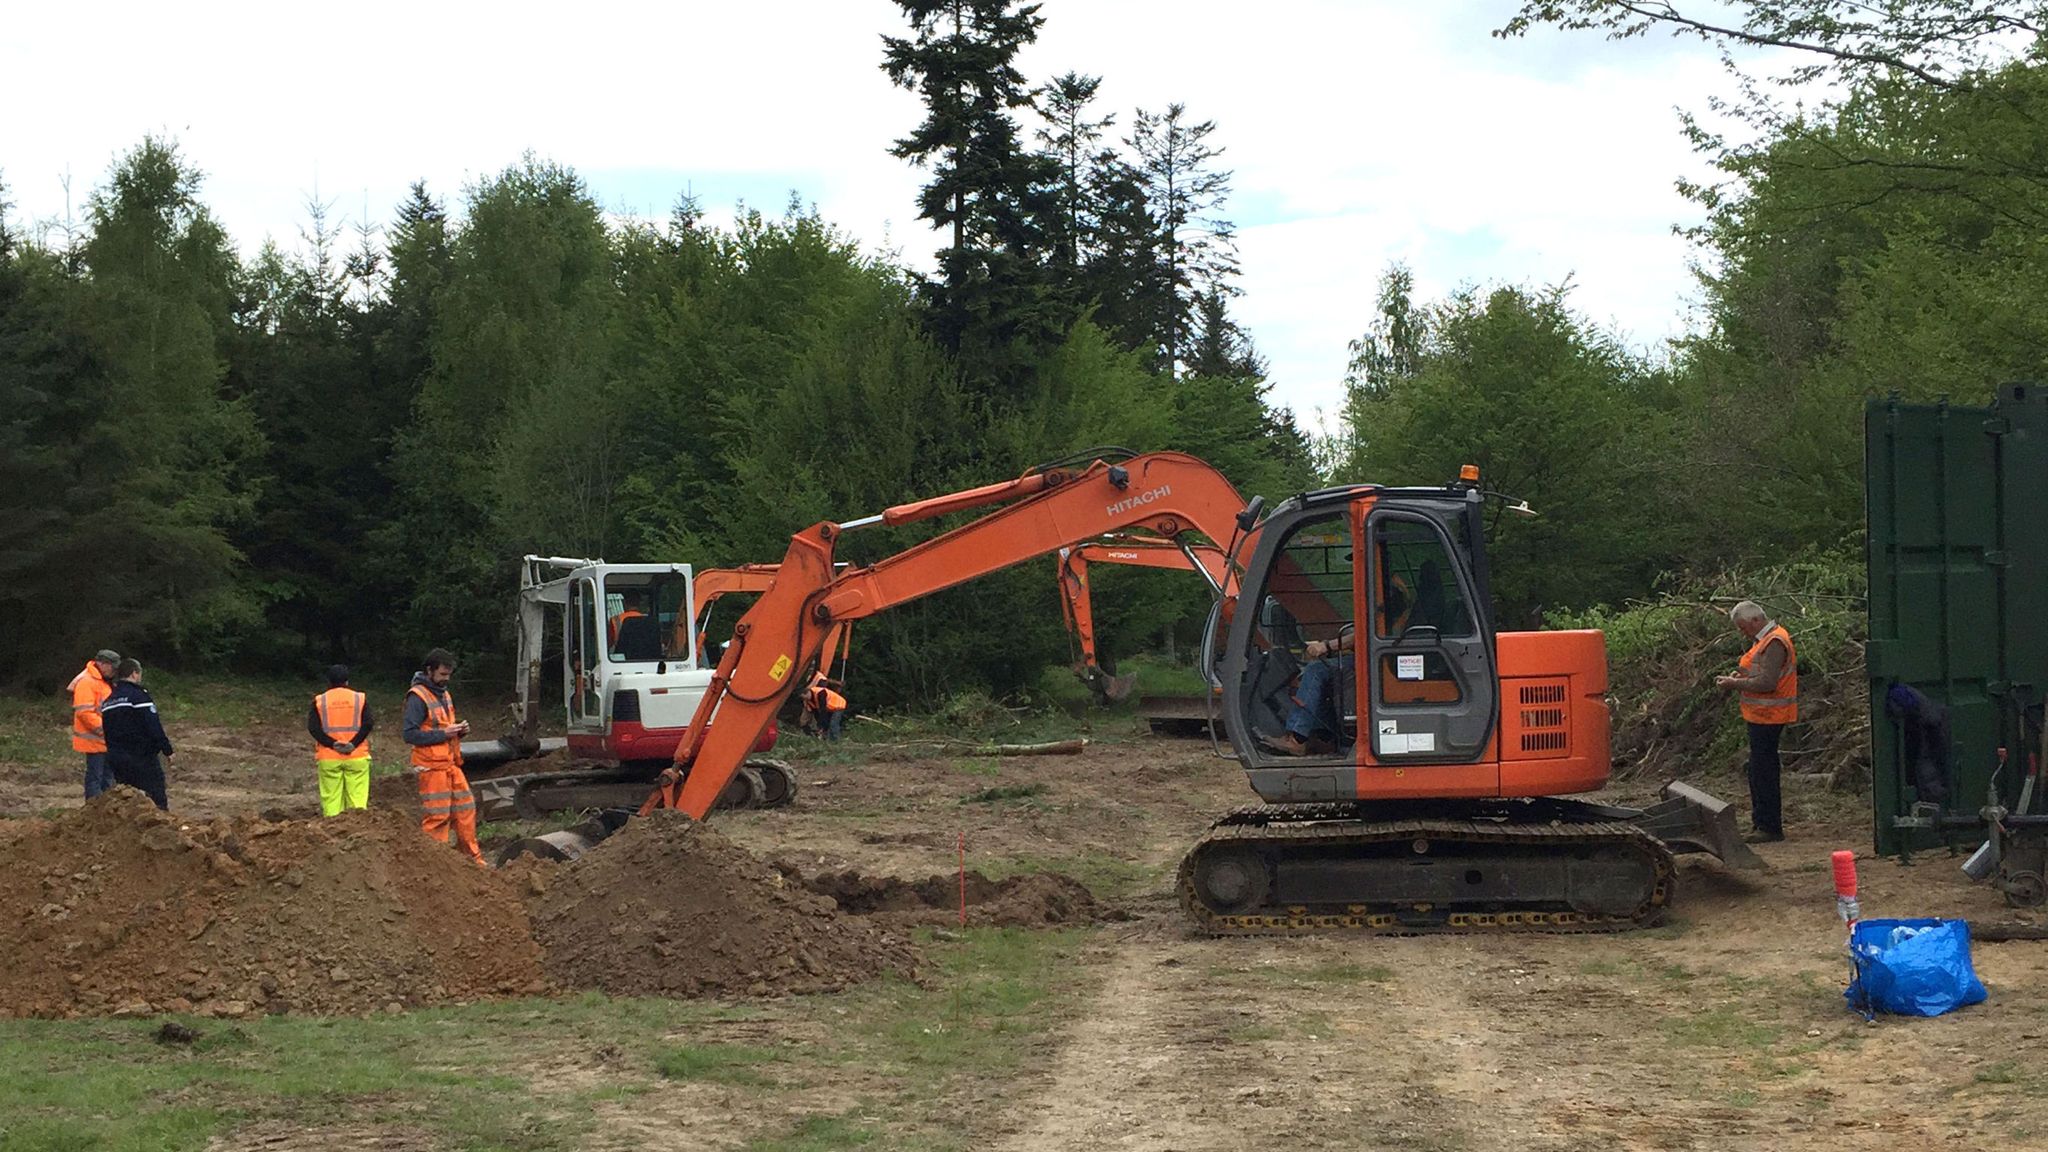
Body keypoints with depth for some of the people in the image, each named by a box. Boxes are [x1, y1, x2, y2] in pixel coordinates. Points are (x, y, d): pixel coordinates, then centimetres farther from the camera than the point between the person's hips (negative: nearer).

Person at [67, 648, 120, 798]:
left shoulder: (105, 681, 15)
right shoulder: (86, 682, -17)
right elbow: (84, 713, -24)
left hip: (106, 740, 10)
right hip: (94, 740, -10)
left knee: (108, 775, 15)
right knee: (95, 775, -6)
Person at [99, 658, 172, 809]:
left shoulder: (108, 701, 13)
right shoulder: (138, 695, -12)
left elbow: (106, 730, 16)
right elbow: (154, 727, -17)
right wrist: (167, 749, -10)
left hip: (115, 758, 7)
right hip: (140, 756, -7)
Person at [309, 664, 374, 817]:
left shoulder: (319, 701, 7)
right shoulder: (360, 698, 6)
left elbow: (313, 728, -5)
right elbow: (368, 724, -7)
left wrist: (332, 744, -9)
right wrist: (353, 744, -11)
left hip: (328, 758, 0)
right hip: (357, 757, 0)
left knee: (331, 800, 3)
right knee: (357, 799, 0)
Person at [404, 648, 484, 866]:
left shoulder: (443, 694, 17)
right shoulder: (417, 697, -12)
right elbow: (410, 734, -19)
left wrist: (458, 731, 7)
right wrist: (443, 734, -20)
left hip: (451, 764, 9)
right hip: (431, 767, -9)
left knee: (465, 809, 10)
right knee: (436, 816, -6)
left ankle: (474, 858, 19)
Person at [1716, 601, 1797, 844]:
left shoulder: (1774, 643, -18)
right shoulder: (1765, 640, 16)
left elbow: (1767, 683, -24)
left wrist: (1735, 684, -16)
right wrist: (1741, 677, 8)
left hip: (1767, 717, -11)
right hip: (1762, 716, 11)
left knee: (1763, 771, -8)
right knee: (1759, 771, 15)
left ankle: (1770, 828, -5)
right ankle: (1762, 824, 21)